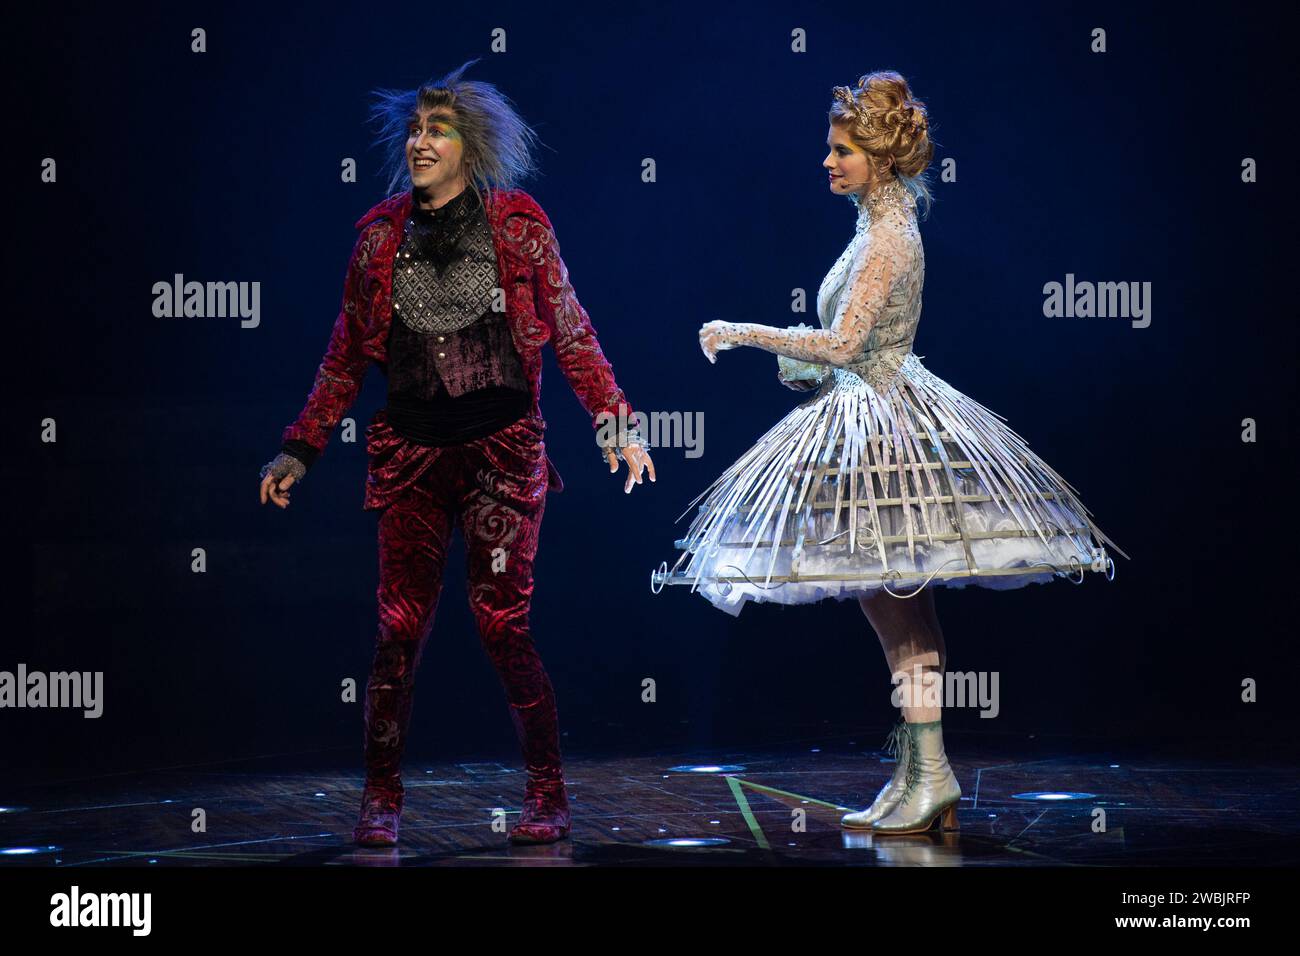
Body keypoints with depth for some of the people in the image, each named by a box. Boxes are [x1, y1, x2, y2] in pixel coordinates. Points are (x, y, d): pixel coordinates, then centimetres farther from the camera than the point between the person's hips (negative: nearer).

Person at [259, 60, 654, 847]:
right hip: (413, 449, 3)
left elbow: (572, 336, 3)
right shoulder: (382, 235, 8)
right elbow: (346, 356, 14)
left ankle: (549, 799, 5)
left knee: (504, 624, -6)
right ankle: (382, 800, 9)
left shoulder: (517, 227, 1)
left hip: (502, 446, -2)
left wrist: (617, 426, -6)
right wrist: (300, 449, 11)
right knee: (400, 627, -1)